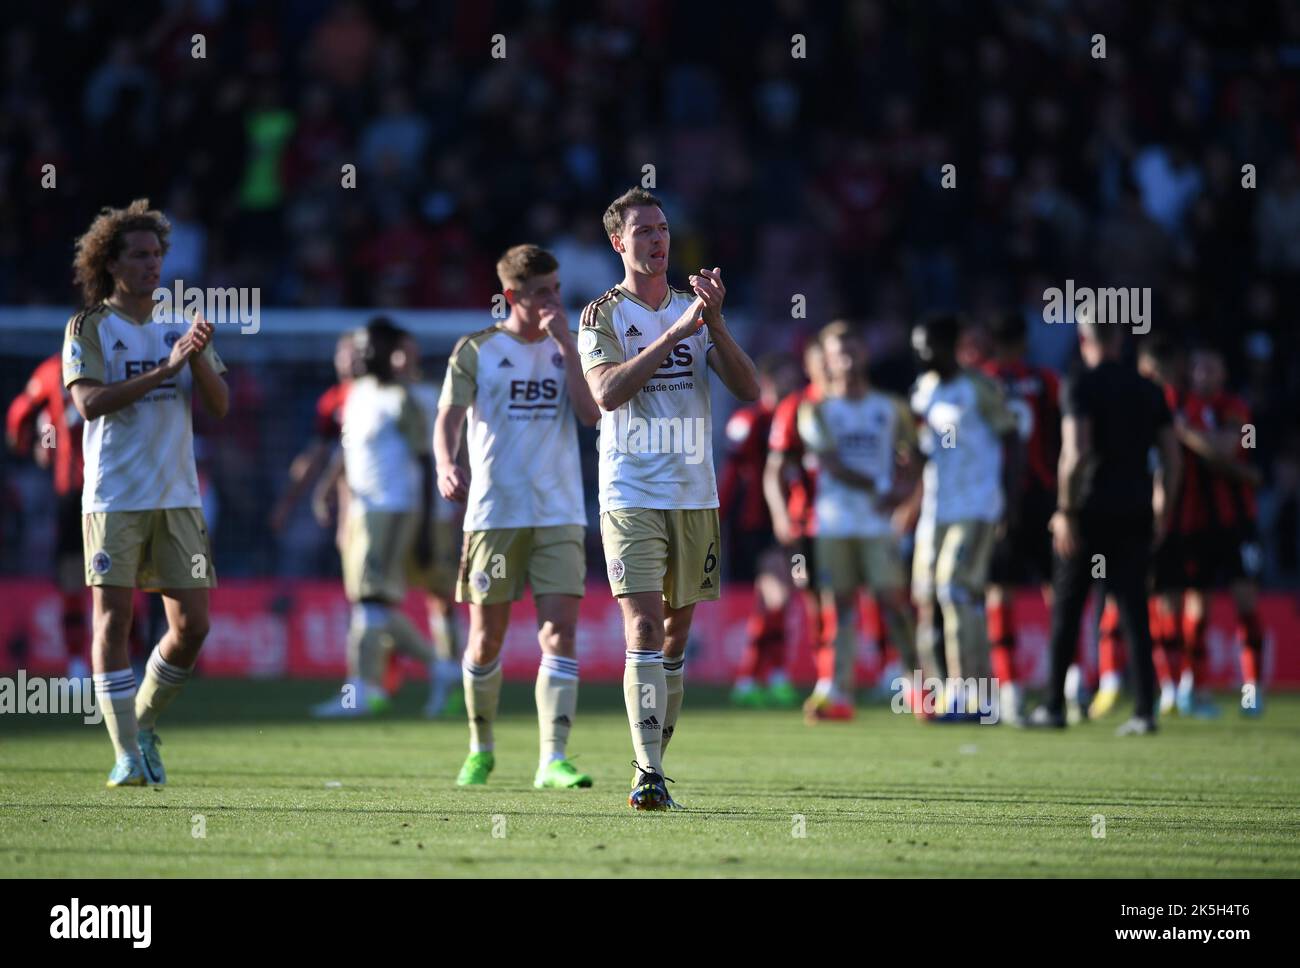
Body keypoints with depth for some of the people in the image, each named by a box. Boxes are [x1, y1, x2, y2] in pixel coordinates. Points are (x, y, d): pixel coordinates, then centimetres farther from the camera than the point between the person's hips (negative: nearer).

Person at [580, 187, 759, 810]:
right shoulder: (602, 316, -1)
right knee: (643, 628, -15)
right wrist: (676, 332, -22)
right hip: (631, 495, -4)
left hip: (694, 495, 4)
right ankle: (648, 776, -21)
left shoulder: (694, 308, 11)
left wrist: (714, 323, -14)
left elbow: (749, 390, 1)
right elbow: (607, 392, -19)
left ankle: (655, 761, 21)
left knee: (676, 633, 9)